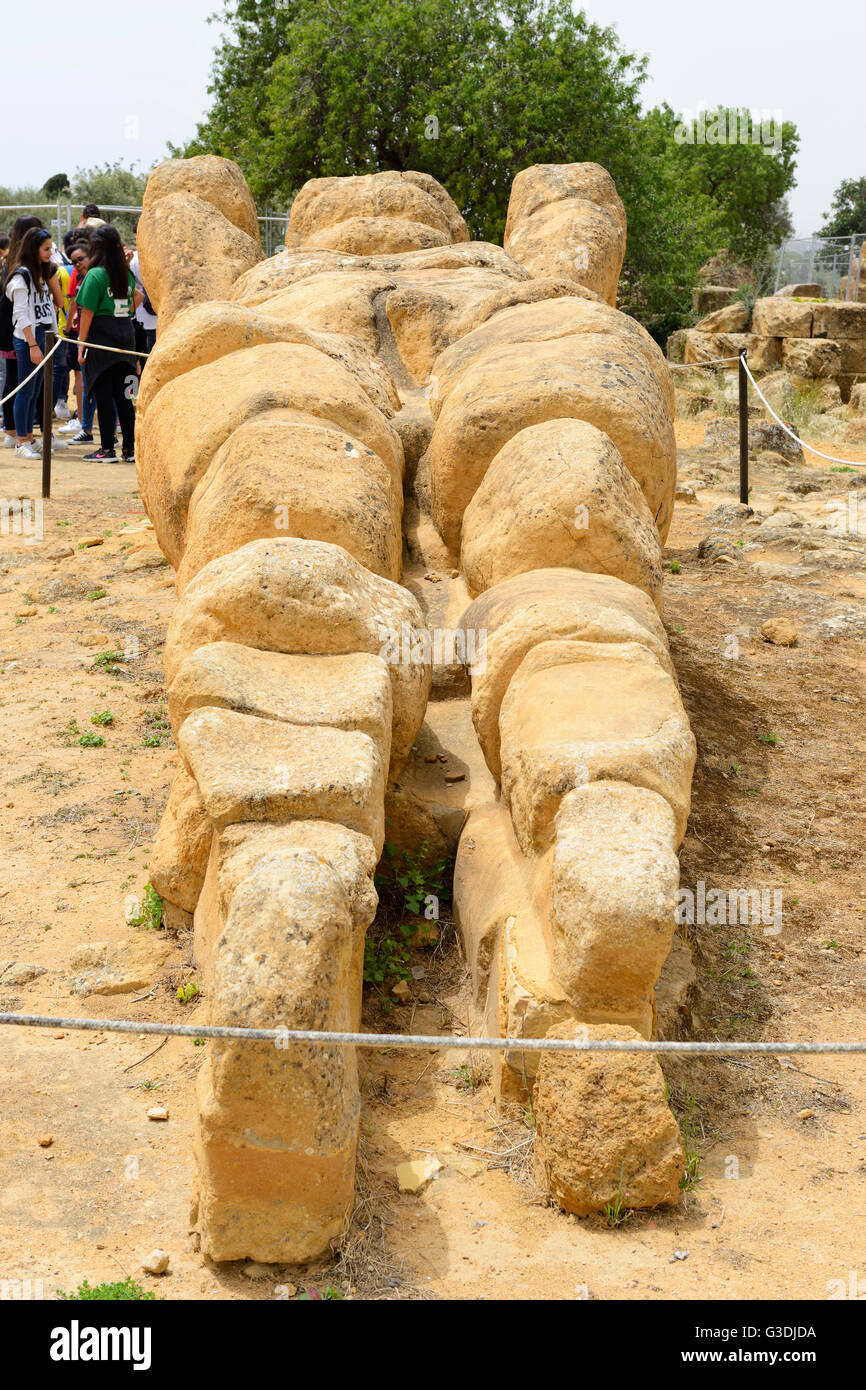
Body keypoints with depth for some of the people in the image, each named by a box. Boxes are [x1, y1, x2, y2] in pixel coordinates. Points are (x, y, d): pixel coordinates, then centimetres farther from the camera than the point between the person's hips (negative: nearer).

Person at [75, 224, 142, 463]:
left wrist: (81, 343, -6)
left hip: (101, 338, -6)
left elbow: (87, 312, -10)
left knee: (103, 396, -1)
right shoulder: (127, 274, 8)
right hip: (125, 336, 6)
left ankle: (107, 449, 0)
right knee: (122, 395, 9)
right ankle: (129, 448, 9)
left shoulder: (95, 275, -10)